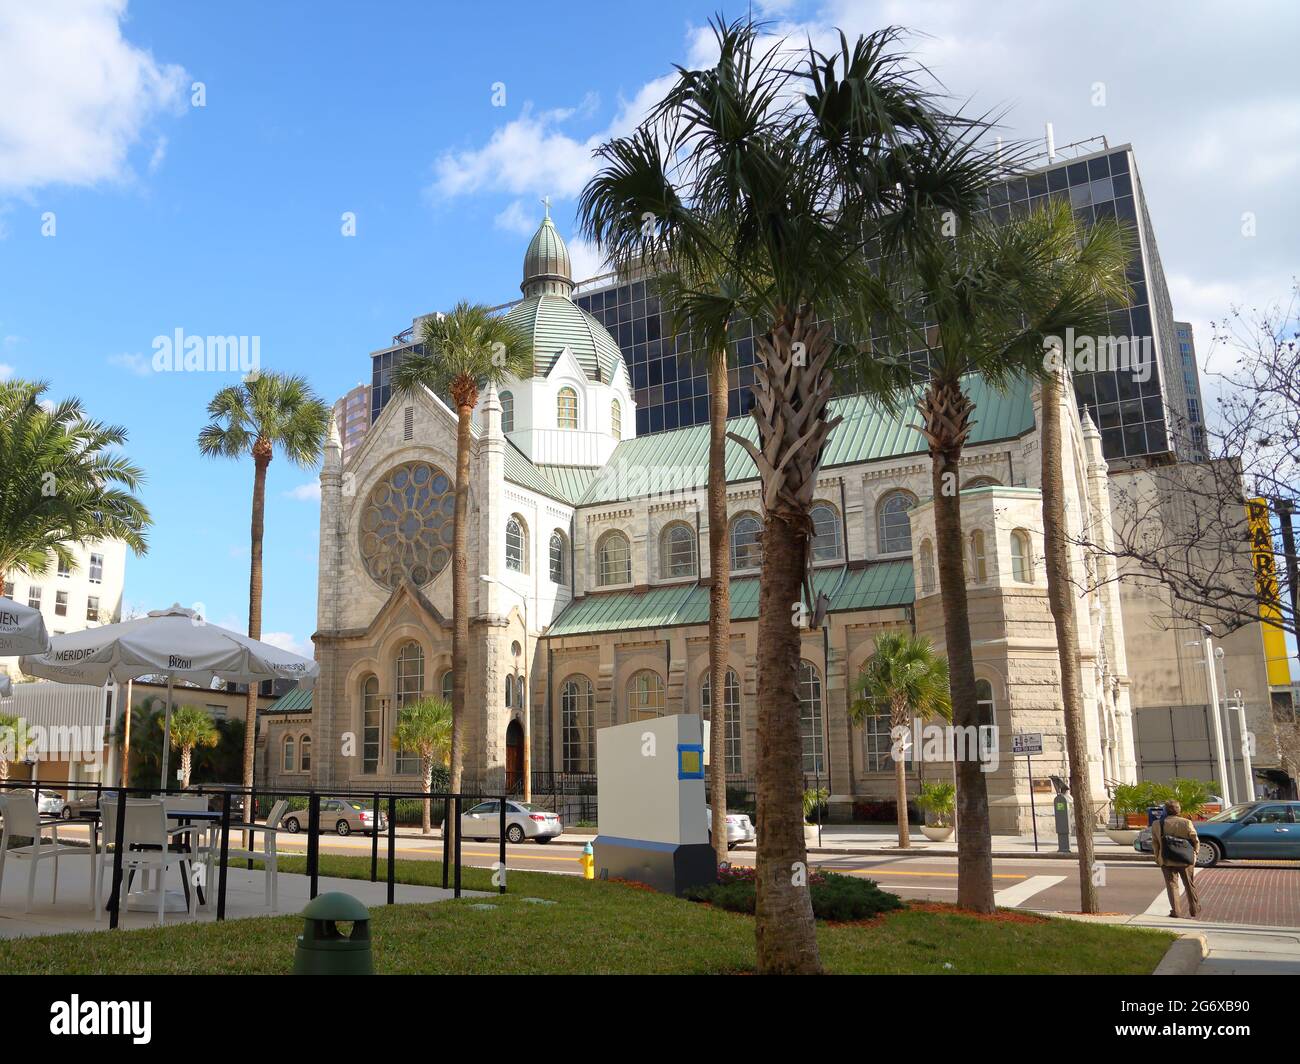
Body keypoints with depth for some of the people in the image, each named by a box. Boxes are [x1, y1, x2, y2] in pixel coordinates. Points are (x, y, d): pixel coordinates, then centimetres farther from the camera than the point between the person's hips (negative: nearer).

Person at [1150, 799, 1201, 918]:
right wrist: (1195, 852, 12)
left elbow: (1155, 843, 1)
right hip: (1186, 860, 0)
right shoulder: (1186, 823, -13)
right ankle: (1194, 910, 27)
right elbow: (1195, 840, -6)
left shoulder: (1157, 824, -6)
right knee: (1190, 885, 16)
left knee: (1172, 885, 6)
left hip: (1166, 861, 0)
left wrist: (1158, 857, 13)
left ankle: (1175, 911, 1)